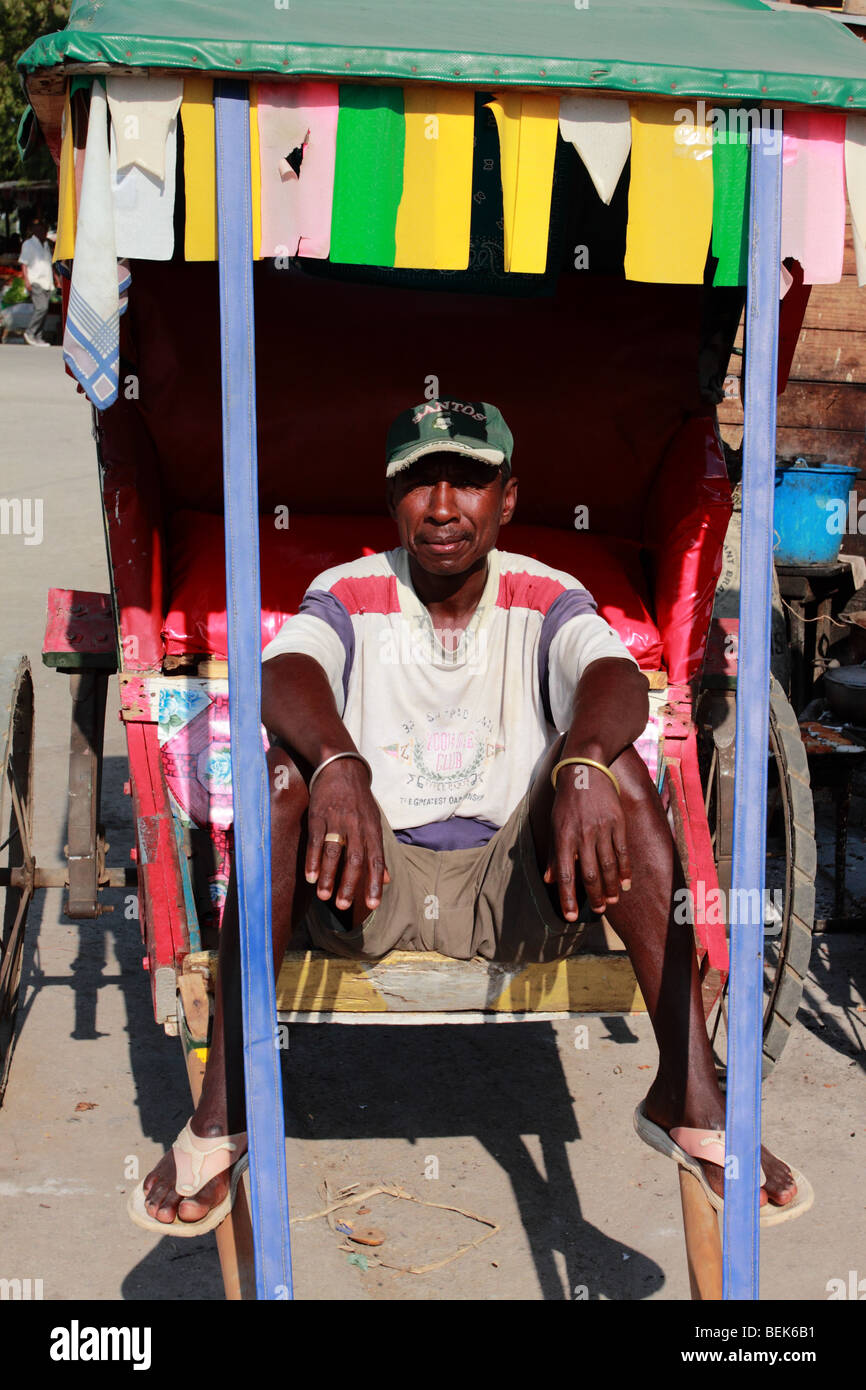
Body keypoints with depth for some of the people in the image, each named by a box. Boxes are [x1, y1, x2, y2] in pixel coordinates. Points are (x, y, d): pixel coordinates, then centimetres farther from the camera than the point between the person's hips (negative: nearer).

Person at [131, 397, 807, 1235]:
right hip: (367, 892, 0)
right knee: (285, 765, -27)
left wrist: (583, 766, -43)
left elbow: (615, 677, -20)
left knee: (610, 760, -24)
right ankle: (223, 1112, -27)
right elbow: (285, 672, -23)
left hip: (516, 888, 1)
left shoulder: (545, 598, 1)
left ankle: (689, 1094, -25)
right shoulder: (349, 595, 0)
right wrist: (338, 764, -45)